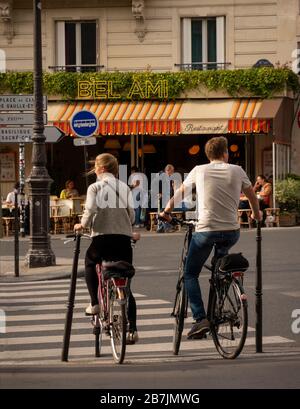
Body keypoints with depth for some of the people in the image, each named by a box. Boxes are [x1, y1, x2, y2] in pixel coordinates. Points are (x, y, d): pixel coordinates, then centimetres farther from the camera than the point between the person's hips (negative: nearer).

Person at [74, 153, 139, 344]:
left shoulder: (95, 187, -1)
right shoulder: (125, 187, 10)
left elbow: (90, 209, -15)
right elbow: (131, 214, 5)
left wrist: (83, 224, 3)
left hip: (102, 236, -3)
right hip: (123, 237, 3)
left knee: (90, 263, 30)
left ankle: (95, 303, 16)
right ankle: (132, 330, 1)